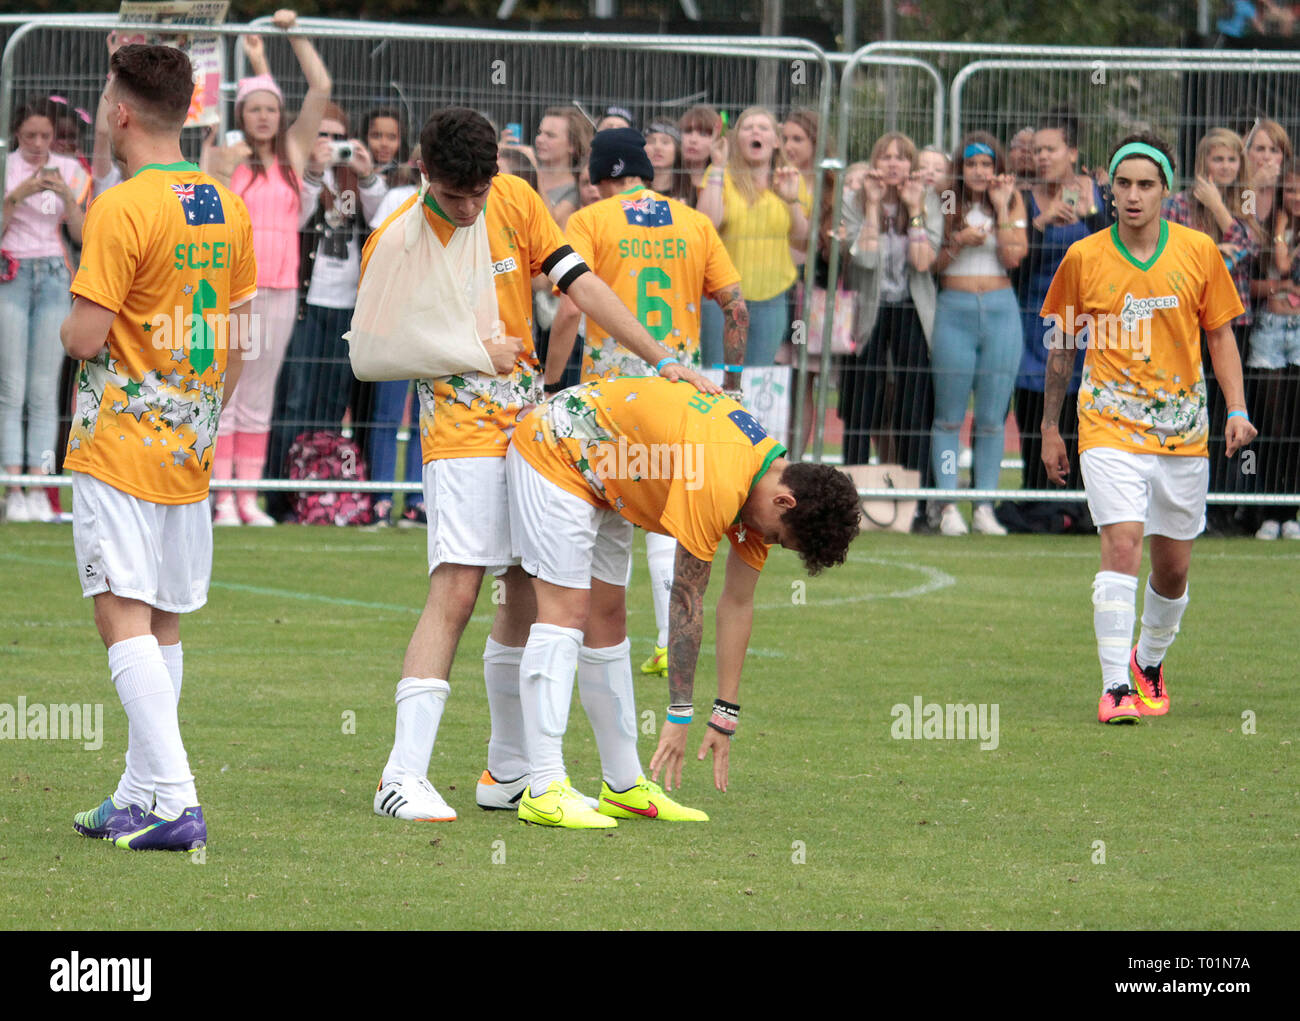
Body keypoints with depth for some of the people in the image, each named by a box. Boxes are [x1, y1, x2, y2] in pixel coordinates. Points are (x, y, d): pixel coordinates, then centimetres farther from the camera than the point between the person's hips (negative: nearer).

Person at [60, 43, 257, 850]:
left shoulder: (121, 210, -16)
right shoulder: (228, 208, 8)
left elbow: (87, 338, -18)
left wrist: (64, 326, 4)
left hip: (120, 446, -7)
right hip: (190, 450, 7)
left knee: (125, 617, -8)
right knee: (164, 624, 13)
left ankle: (172, 802, -16)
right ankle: (142, 796, 17)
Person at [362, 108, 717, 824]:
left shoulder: (516, 202, 0)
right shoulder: (393, 245, -10)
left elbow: (579, 284, 0)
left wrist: (662, 360, -6)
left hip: (529, 425, 6)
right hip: (460, 433, -6)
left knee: (530, 591, 9)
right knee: (455, 591, -18)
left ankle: (510, 770, 21)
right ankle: (403, 776, -21)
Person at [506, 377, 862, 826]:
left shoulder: (766, 484, -5)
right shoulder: (717, 485, -33)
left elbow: (738, 604, 3)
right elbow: (687, 603, -28)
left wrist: (725, 716, 3)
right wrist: (680, 717, -23)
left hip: (599, 474, 9)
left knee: (607, 620, 10)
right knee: (566, 614, -16)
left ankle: (624, 788, 15)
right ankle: (544, 792, -21)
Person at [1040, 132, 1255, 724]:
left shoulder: (1199, 252, 0)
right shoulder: (1083, 259, -2)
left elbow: (1220, 336, 9)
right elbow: (1062, 346, 9)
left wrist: (1236, 411, -1)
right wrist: (1050, 428, 12)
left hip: (1182, 430, 2)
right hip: (1110, 425, -2)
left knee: (1173, 566, 9)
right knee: (1121, 543, -19)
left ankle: (1150, 661, 35)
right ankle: (1115, 687, -19)